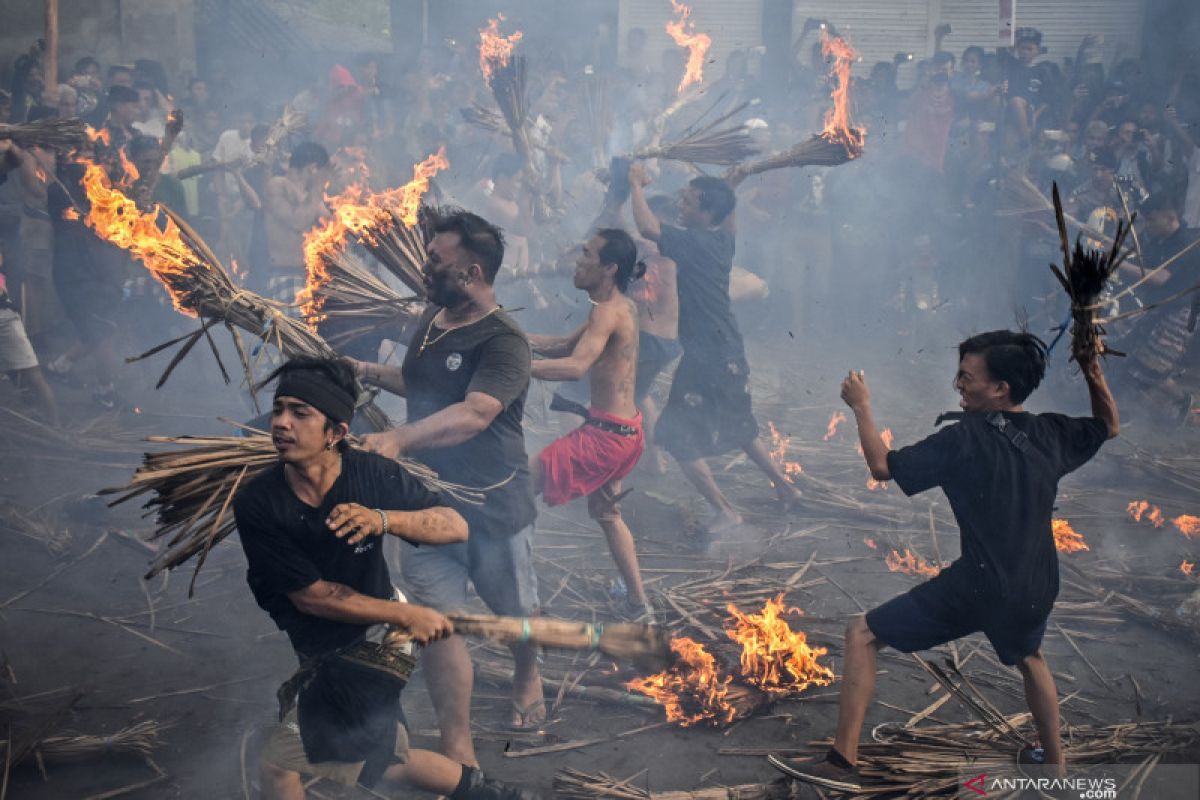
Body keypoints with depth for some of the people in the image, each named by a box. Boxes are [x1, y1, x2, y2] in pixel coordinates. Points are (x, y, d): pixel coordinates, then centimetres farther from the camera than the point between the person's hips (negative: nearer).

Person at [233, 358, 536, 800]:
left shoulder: (374, 475, -18)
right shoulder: (256, 504, -18)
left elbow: (456, 526, -16)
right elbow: (310, 595, -17)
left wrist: (383, 519, -35)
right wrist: (406, 615, -19)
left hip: (374, 638, -3)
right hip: (317, 650, 3)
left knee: (279, 763, -12)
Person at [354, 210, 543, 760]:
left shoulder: (503, 341, -22)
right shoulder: (431, 318, 3)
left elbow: (473, 413, -39)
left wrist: (398, 439, -51)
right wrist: (368, 372, 8)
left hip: (493, 506, -5)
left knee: (514, 610, 18)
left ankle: (527, 678, 50)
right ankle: (457, 747, 4)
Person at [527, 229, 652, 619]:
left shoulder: (608, 311, -19)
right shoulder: (623, 306, 11)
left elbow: (576, 365, -34)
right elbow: (566, 345, 18)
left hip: (605, 433, -10)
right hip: (625, 429, 10)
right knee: (605, 511, 27)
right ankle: (638, 605, 34)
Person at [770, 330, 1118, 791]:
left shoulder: (965, 438, -14)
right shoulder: (1051, 434, 3)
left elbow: (883, 467, -14)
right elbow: (1109, 427, 23)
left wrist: (861, 407, -2)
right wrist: (1095, 374, 10)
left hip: (977, 588, -6)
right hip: (1036, 590, 6)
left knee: (862, 636, 3)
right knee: (1028, 658, 39)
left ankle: (842, 763, -2)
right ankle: (1054, 763, 48)